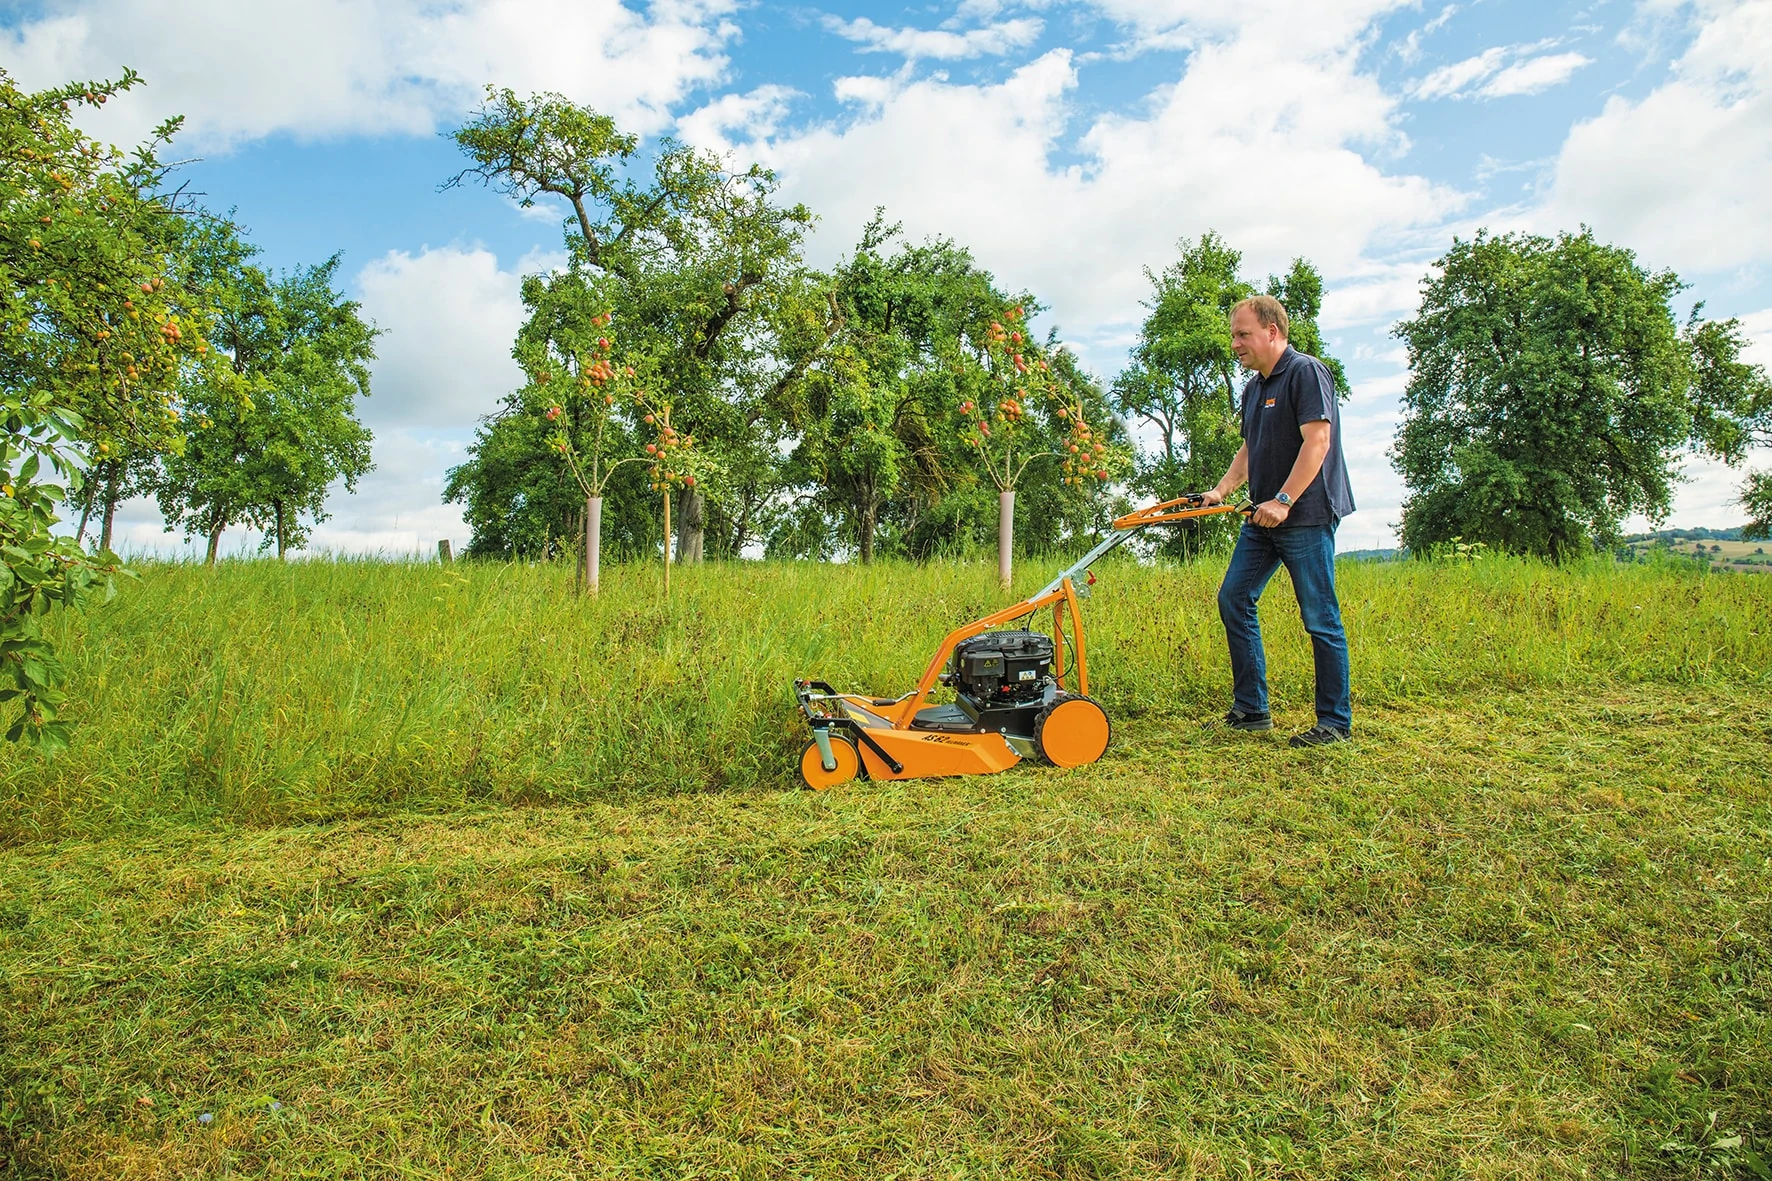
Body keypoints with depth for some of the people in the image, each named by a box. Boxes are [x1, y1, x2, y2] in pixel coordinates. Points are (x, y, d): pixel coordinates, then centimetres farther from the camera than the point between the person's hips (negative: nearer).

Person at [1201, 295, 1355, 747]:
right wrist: (1222, 490, 9)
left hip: (1306, 517, -9)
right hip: (1263, 518, 9)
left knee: (1320, 619, -3)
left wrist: (1284, 500, -23)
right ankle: (1250, 710, 14)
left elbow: (1317, 441, -19)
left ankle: (1336, 722, 7)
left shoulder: (1306, 372, -10)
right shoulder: (1254, 387, 17)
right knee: (1234, 599, 6)